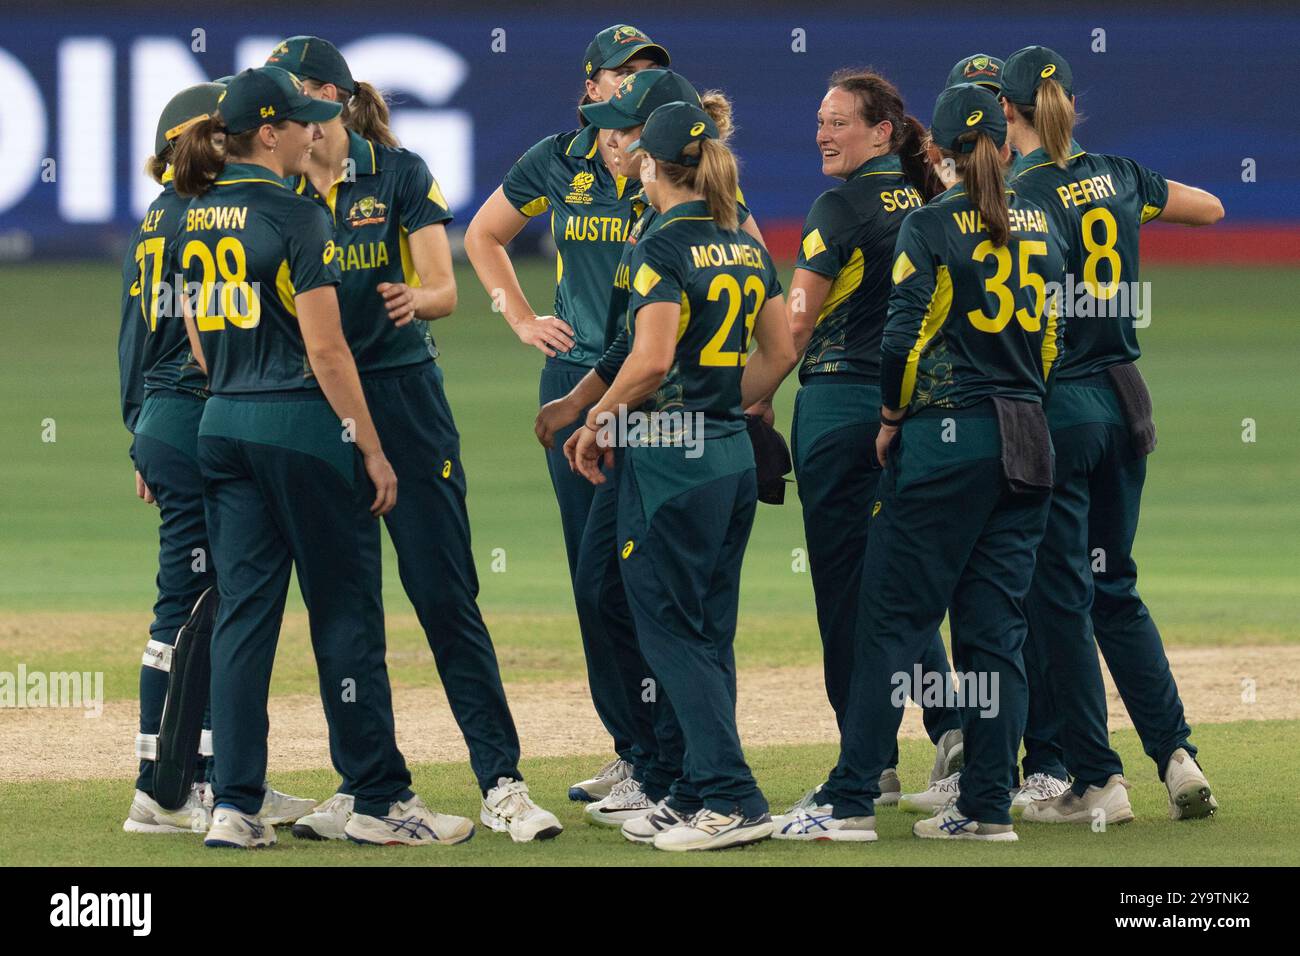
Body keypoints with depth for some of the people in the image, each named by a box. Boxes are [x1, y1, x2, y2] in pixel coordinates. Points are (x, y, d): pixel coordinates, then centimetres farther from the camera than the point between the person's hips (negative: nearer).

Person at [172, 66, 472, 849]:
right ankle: (379, 800, 5)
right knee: (346, 613, 1)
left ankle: (236, 806, 2)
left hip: (224, 424, 7)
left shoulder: (199, 216, 9)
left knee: (245, 611, 7)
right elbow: (325, 347, -15)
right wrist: (372, 449, -10)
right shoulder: (295, 217, -13)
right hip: (304, 424, -7)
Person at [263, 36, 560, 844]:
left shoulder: (399, 175, -5)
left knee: (445, 592, -6)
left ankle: (502, 783, -6)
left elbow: (445, 290, -11)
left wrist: (414, 299, -32)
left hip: (403, 394, -4)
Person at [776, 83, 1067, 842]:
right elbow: (1052, 338, 13)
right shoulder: (1040, 228, 9)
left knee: (893, 616, -3)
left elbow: (905, 336, -13)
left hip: (946, 438, -5)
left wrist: (892, 417, 0)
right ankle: (988, 806, 5)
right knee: (996, 625, 7)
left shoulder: (933, 226, -8)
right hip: (1027, 443, 5)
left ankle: (852, 801, -5)